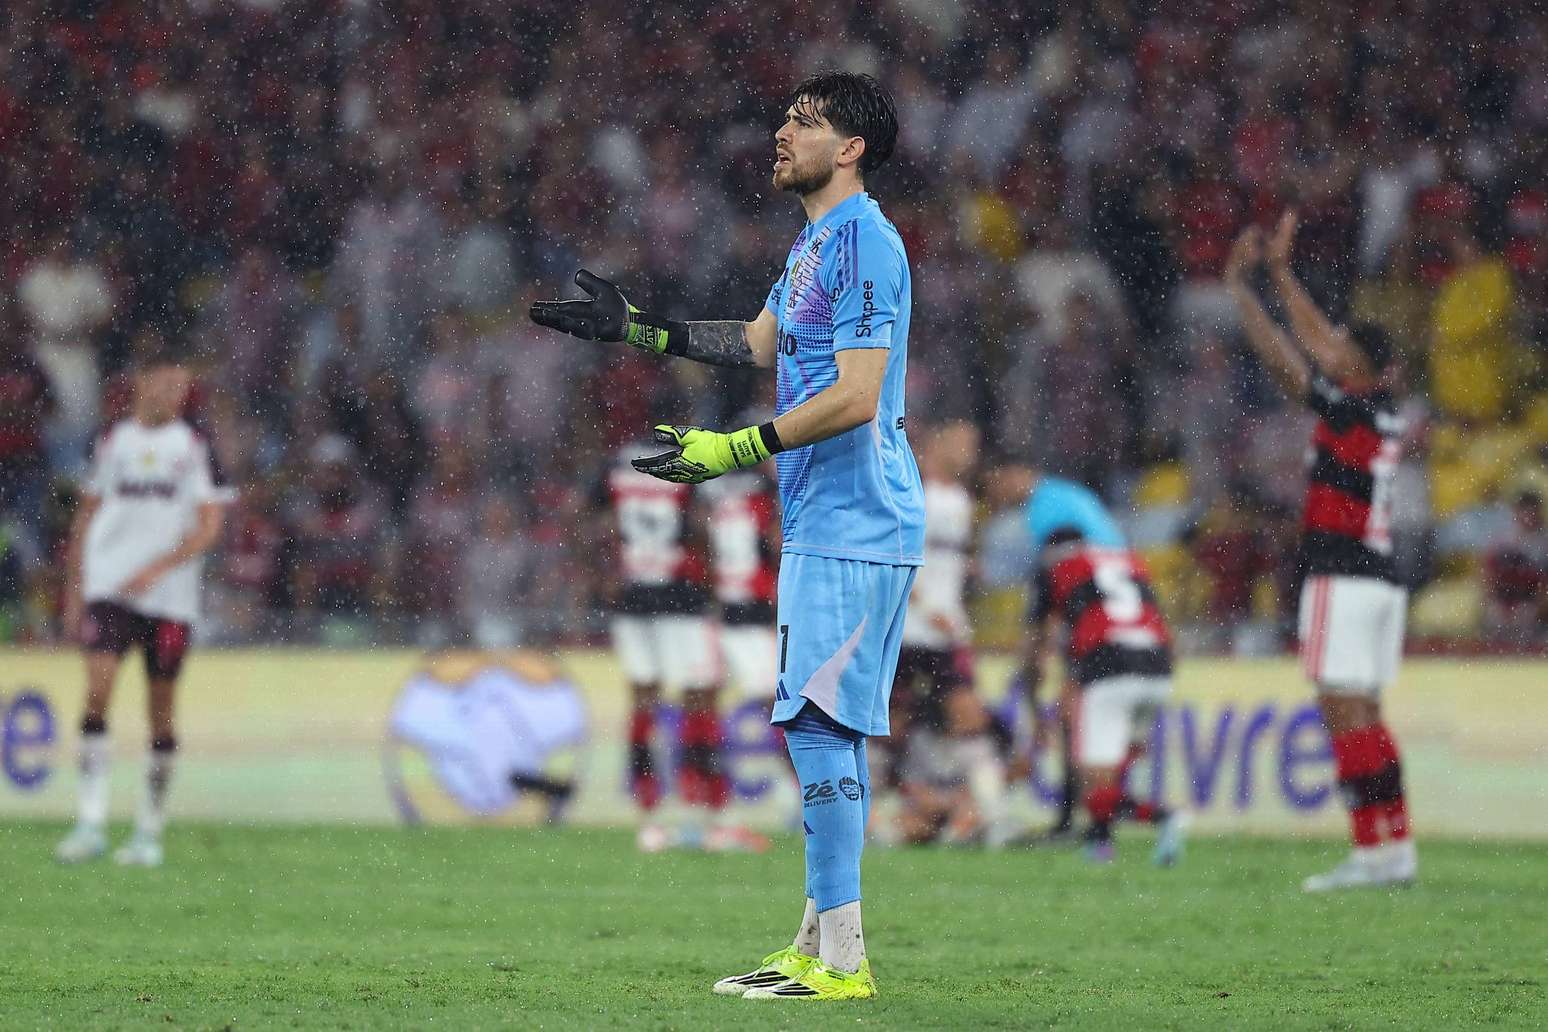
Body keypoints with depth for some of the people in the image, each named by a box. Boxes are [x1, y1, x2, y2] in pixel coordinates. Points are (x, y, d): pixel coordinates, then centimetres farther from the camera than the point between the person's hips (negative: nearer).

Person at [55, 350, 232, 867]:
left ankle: (149, 830, 14)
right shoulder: (112, 443, 10)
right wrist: (74, 591, 13)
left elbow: (209, 528, -4)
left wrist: (159, 567, -18)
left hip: (170, 595, -1)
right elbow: (85, 519, 17)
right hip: (107, 588, 1)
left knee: (161, 708, 4)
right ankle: (91, 821, -16)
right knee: (98, 690, -15)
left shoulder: (194, 447, 3)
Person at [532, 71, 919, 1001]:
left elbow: (855, 396, -22)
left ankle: (840, 959, -14)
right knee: (826, 727, 13)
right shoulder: (817, 242, 17)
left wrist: (734, 451, -21)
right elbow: (758, 342, 28)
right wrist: (634, 328, 24)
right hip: (823, 525, 11)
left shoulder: (865, 243, -15)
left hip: (854, 528, -11)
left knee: (819, 721, -13)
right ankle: (822, 946, 18)